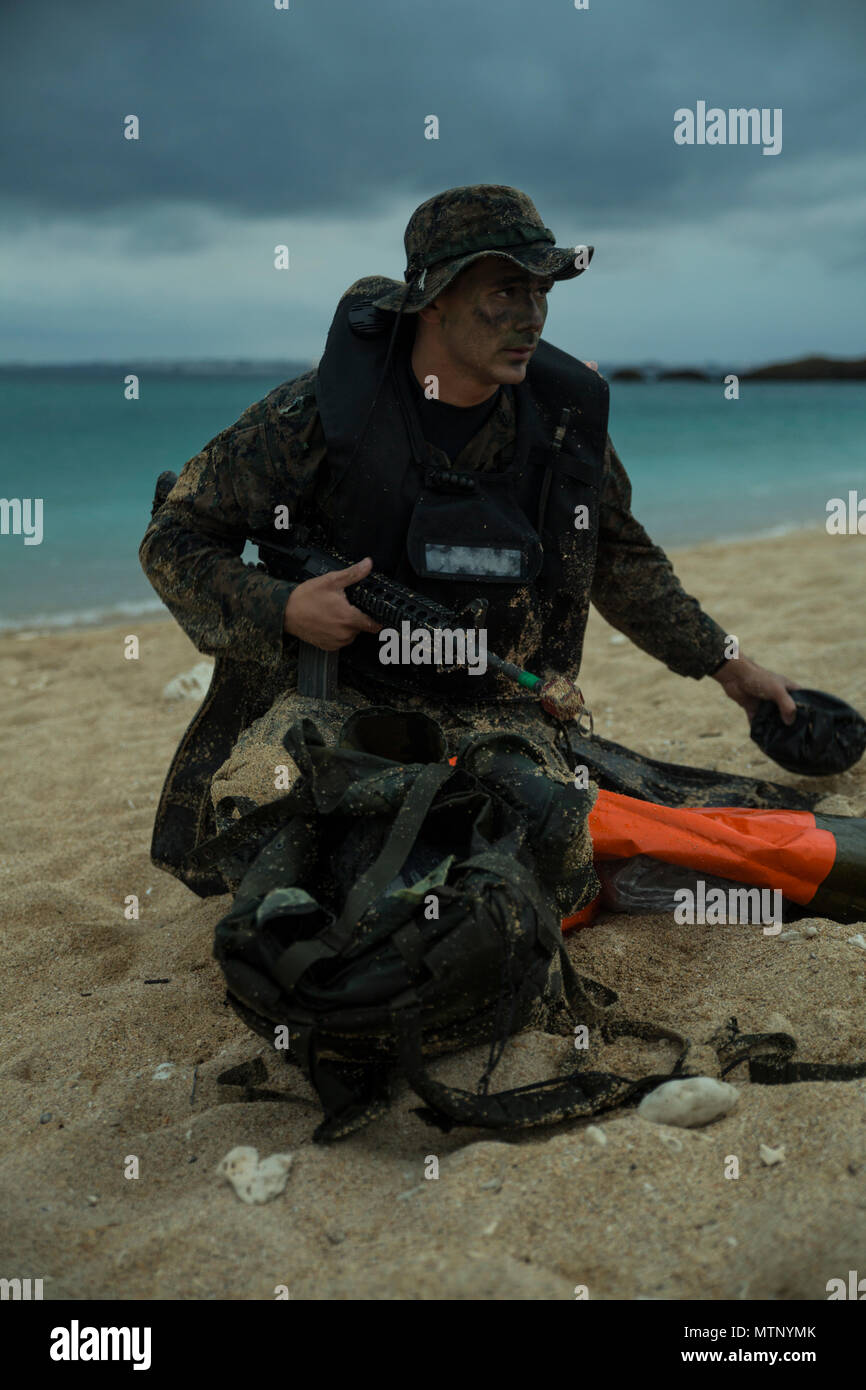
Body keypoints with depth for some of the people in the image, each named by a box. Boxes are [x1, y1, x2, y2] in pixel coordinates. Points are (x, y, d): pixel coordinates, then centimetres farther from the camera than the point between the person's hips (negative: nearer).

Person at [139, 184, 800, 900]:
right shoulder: (319, 413, -13)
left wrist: (728, 665, 20)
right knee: (257, 800, -33)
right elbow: (174, 540, -4)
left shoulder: (567, 416, -1)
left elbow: (622, 560, 17)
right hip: (335, 691, -2)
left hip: (495, 705, 3)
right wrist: (281, 609, -22)